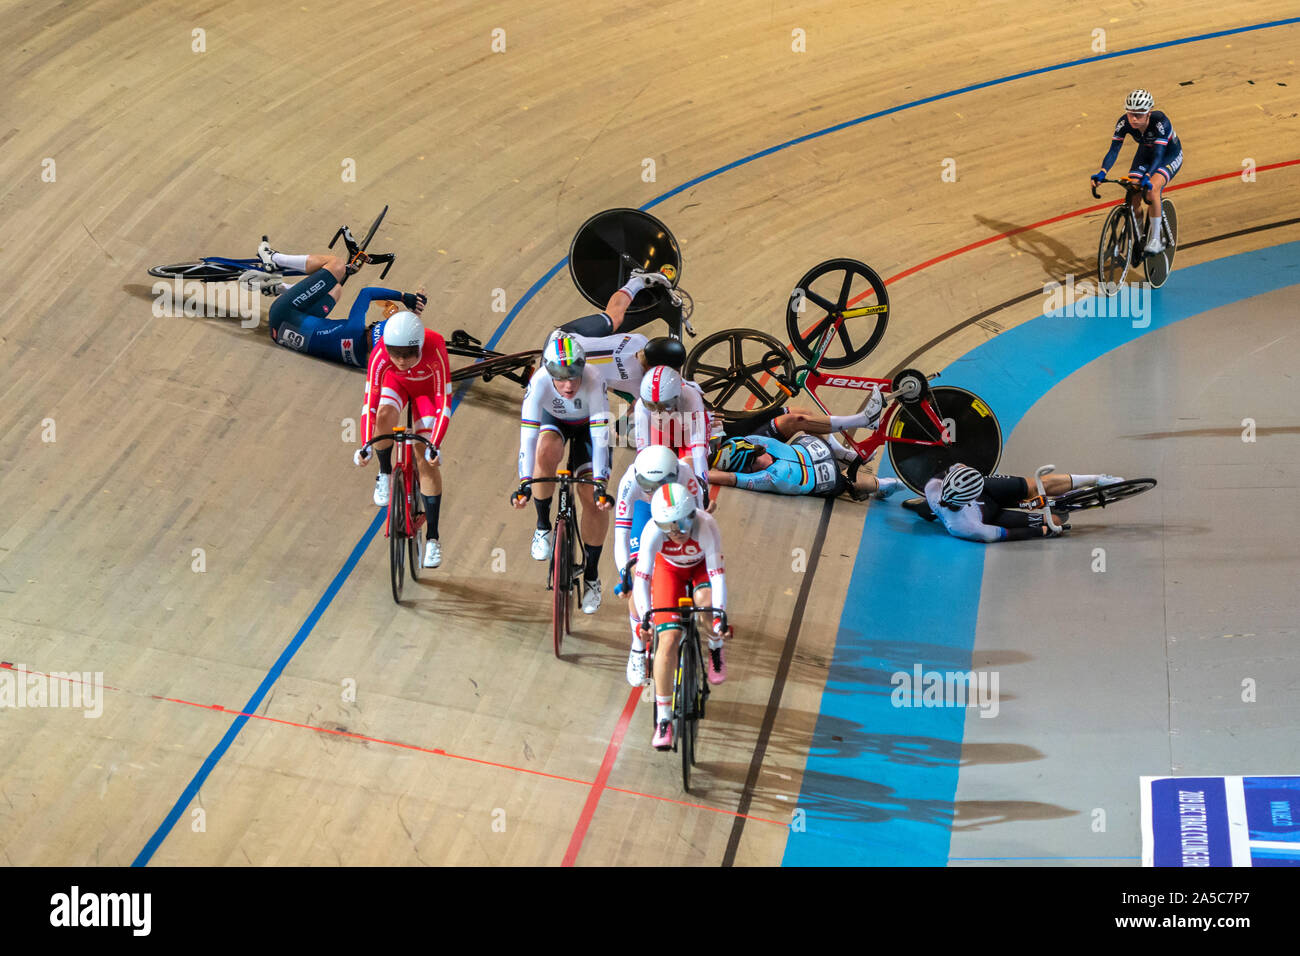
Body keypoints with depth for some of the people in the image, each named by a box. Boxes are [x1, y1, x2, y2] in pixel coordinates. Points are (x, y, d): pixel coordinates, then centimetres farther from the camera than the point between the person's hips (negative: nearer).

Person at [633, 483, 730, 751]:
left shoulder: (706, 527, -37)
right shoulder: (653, 532, -34)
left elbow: (717, 574, -39)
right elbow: (642, 577, -35)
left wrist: (720, 617, -49)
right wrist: (644, 619, -47)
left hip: (701, 567, 0)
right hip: (669, 569, 0)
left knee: (705, 604, -35)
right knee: (668, 639, -15)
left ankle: (716, 647, 3)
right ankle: (663, 721, -8)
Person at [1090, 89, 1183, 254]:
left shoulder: (1160, 121, -37)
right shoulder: (1124, 122, -25)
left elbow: (1158, 154, -42)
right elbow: (1113, 150, -28)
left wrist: (1147, 177, -58)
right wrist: (1101, 172, -45)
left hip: (1170, 156, -5)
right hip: (1146, 153, 5)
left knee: (1151, 190, -31)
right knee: (1132, 198, -14)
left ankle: (1156, 239, -18)